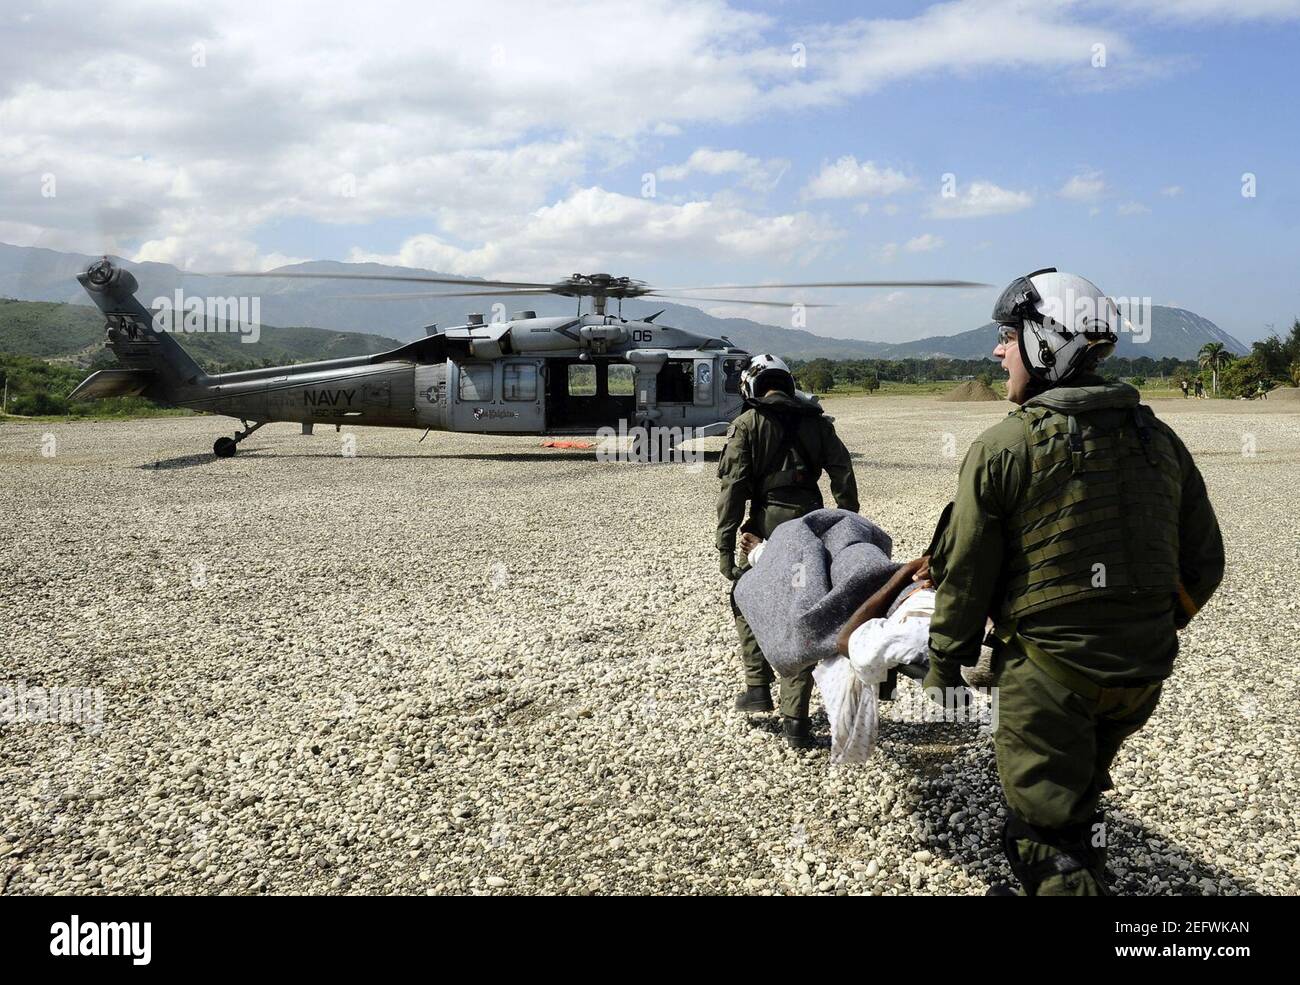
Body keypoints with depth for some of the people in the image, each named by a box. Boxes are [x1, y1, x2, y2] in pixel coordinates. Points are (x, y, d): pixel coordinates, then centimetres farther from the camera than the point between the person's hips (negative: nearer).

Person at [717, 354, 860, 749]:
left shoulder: (747, 423, 0)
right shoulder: (815, 420, 12)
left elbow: (733, 488, -7)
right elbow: (843, 475, 5)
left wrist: (725, 547, -7)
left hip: (768, 526, -3)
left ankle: (758, 686, 19)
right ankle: (795, 718, 6)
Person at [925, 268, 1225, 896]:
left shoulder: (1002, 448, -15)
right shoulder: (1159, 439, 3)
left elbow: (965, 576, -10)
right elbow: (1202, 564, 8)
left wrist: (944, 666, 4)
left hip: (1048, 672, -6)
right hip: (1142, 677, 7)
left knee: (1047, 829, 8)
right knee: (1078, 802, 26)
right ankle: (1044, 887, 44)